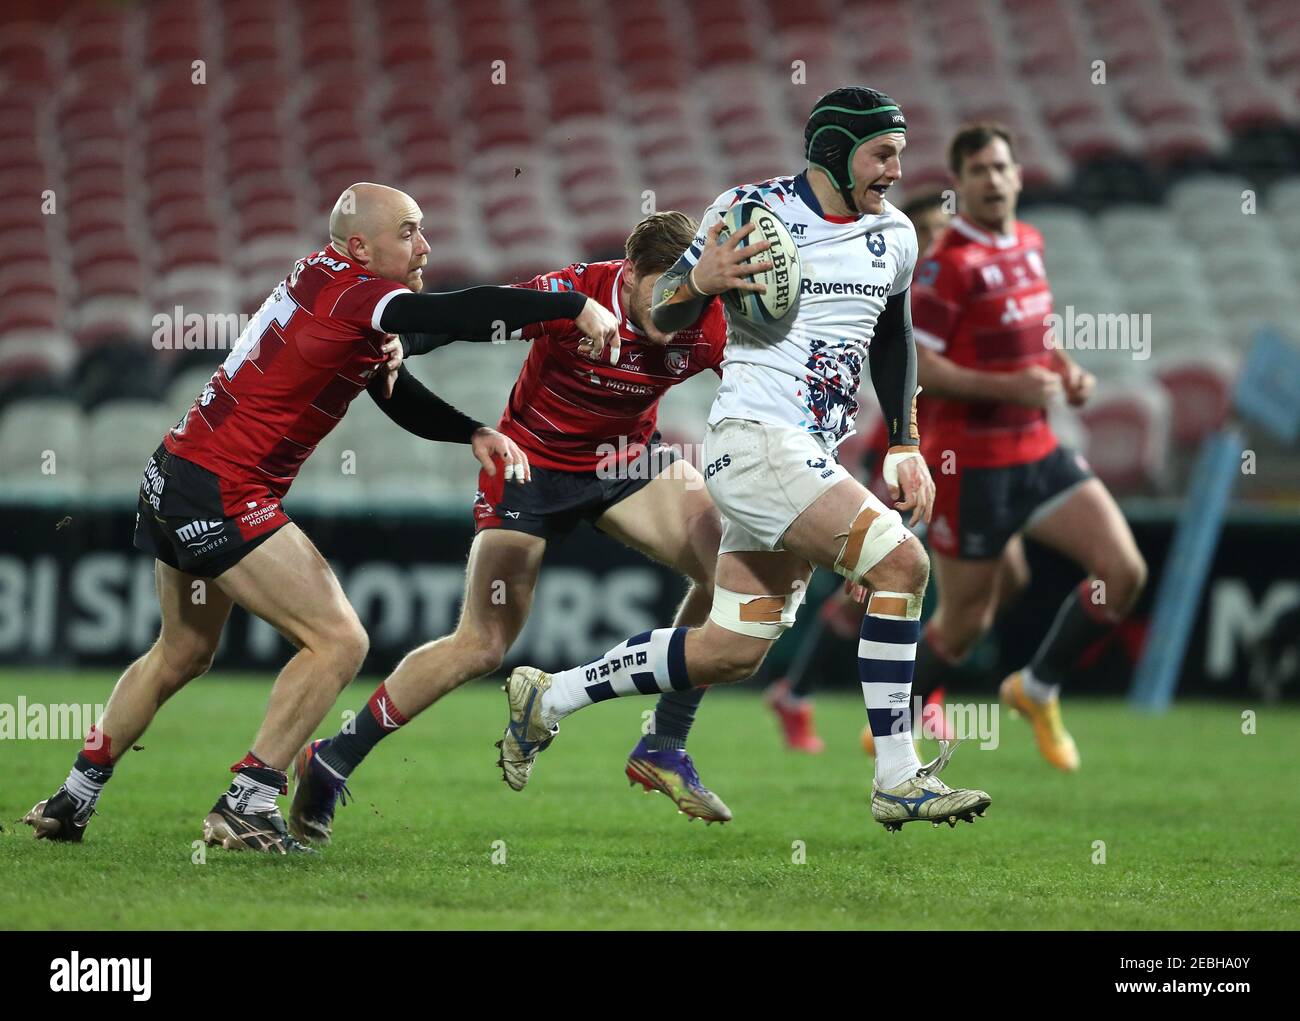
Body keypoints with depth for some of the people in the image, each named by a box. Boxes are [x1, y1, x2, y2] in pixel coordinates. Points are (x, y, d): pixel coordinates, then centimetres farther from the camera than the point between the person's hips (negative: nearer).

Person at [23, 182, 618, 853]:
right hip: (223, 493, -10)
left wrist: (474, 433, 1)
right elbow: (460, 313, -29)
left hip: (177, 476, 10)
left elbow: (398, 397, 16)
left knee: (182, 654, 25)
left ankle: (73, 798, 32)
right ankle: (247, 805, -7)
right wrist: (576, 307, -24)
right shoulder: (352, 291, -17)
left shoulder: (320, 275, 12)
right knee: (338, 641, -8)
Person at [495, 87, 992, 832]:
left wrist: (907, 446, 19)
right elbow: (663, 316, -1)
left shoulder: (893, 237, 11)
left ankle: (549, 697, 23)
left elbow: (894, 342, 27)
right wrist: (699, 281, -22)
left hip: (811, 460, 8)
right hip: (754, 437, -8)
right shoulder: (752, 209, -7)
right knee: (901, 562, -21)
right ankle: (898, 781, -16)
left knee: (730, 654, 7)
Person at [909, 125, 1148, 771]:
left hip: (1038, 452, 7)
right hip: (970, 466, -7)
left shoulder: (1028, 243, 10)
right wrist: (1007, 387, -26)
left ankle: (1037, 688, 14)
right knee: (966, 622, 2)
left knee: (1124, 572, -6)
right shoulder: (949, 263, -15)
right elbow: (913, 365, -20)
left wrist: (1066, 372, 8)